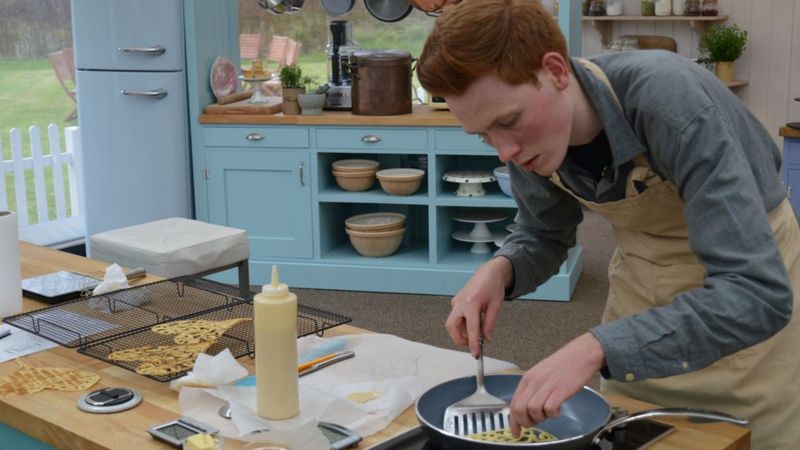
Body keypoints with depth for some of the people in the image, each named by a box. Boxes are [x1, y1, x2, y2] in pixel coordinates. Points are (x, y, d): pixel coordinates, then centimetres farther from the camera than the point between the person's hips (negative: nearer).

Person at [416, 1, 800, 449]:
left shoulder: (668, 101, -34)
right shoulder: (527, 136, -17)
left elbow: (758, 293, -39)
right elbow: (545, 238, 3)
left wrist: (595, 348, -48)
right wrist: (500, 269, -20)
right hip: (641, 277, 5)